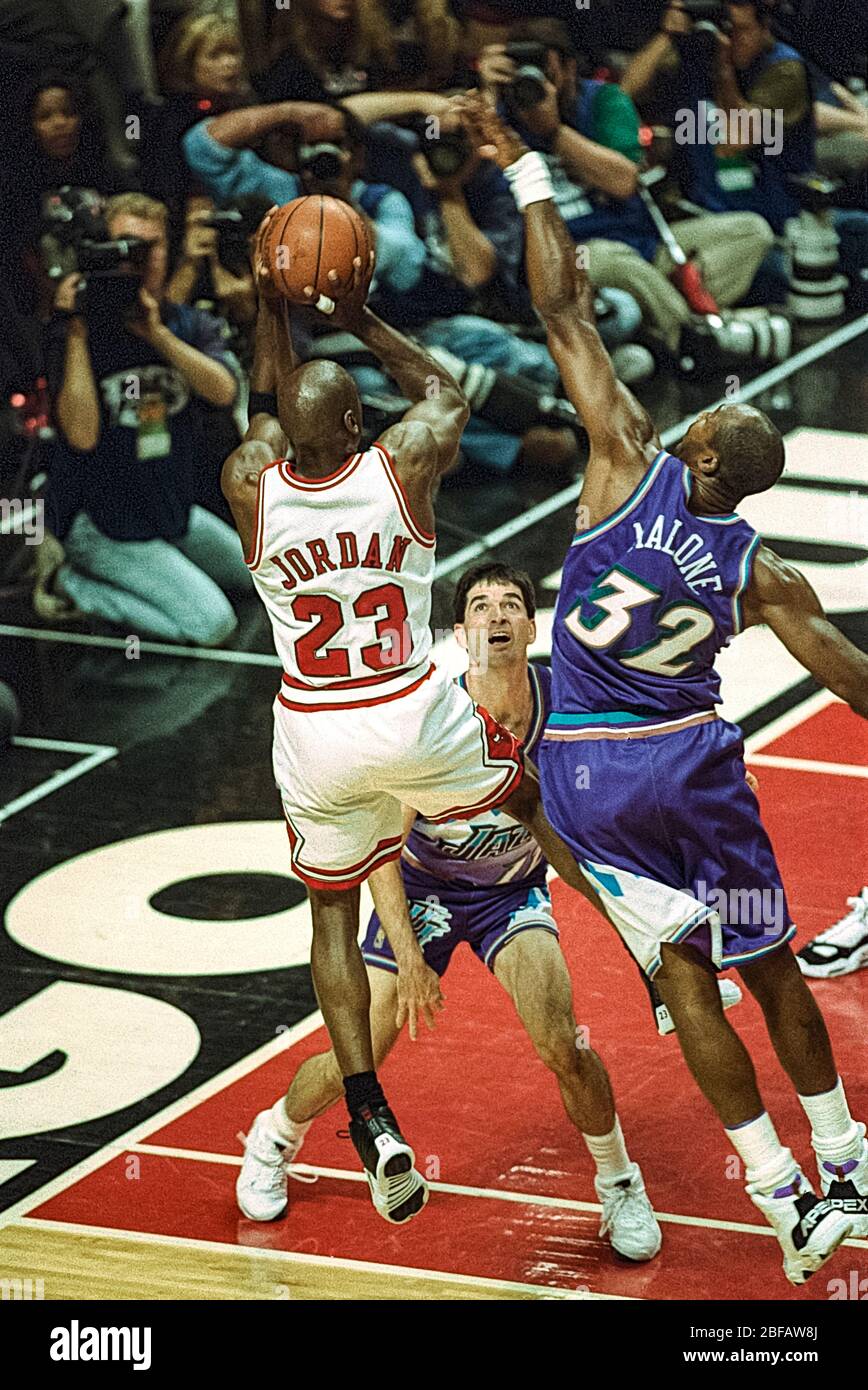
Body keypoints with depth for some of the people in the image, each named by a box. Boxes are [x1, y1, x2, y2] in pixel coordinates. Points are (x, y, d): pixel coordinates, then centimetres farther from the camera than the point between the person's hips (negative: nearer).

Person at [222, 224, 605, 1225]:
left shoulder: (251, 484, -8)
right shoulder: (402, 468, -12)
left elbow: (268, 411, 17)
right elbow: (444, 391, 11)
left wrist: (271, 306, 25)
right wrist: (363, 321, 18)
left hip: (315, 732, 1)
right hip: (415, 717, -1)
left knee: (332, 915, 14)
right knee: (530, 798, 28)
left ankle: (372, 1123, 2)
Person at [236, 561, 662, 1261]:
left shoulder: (563, 699, -21)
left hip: (512, 889, 1)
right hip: (422, 887, -1)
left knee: (562, 1046, -20)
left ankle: (621, 1184, 6)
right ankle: (275, 1138, 35)